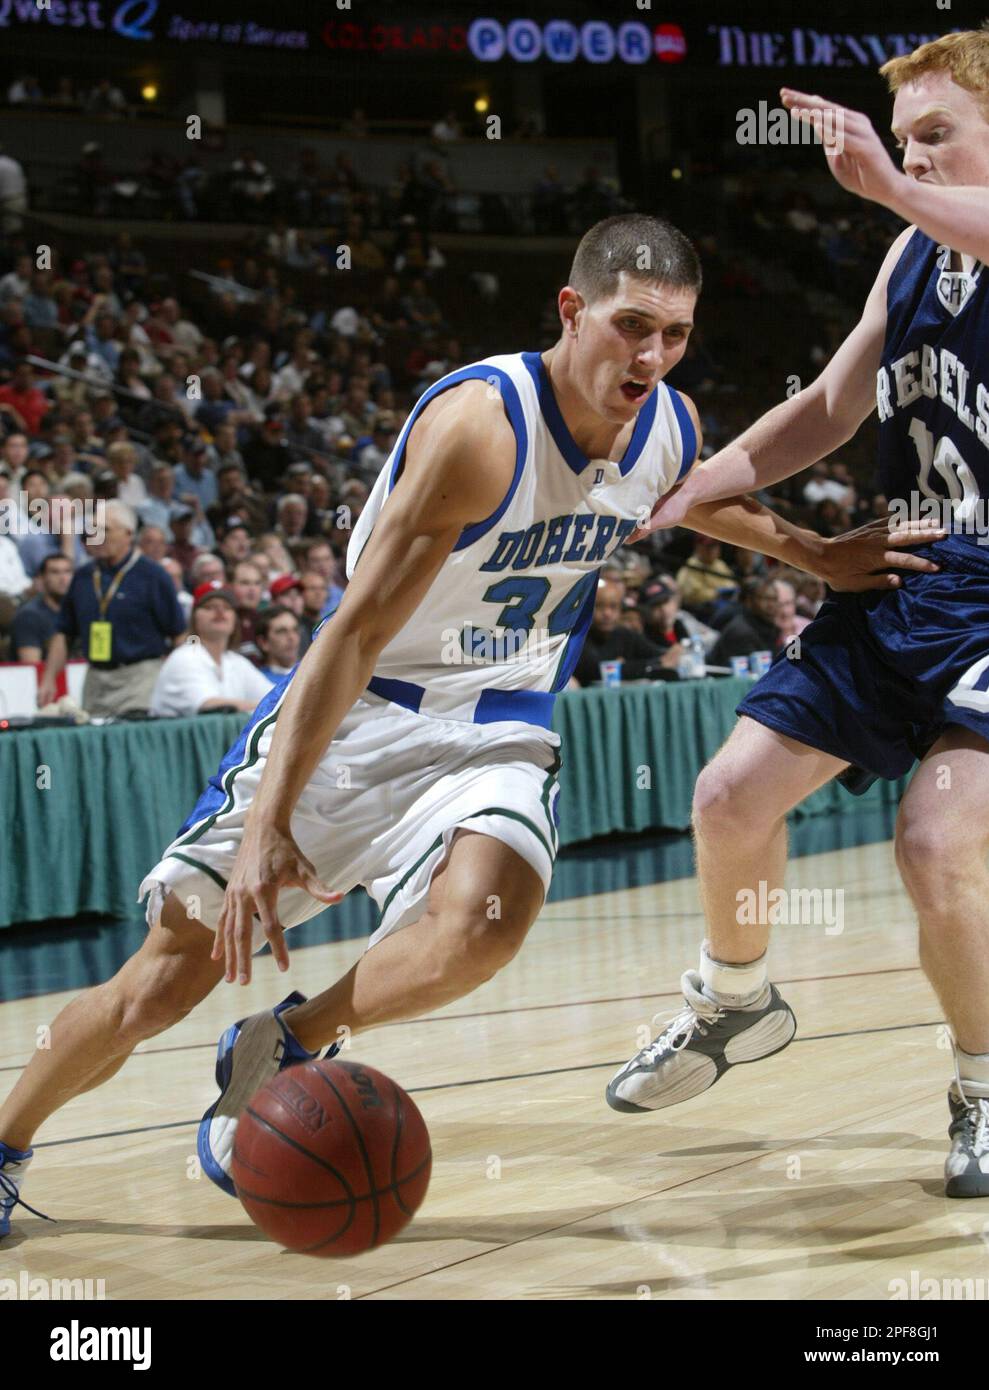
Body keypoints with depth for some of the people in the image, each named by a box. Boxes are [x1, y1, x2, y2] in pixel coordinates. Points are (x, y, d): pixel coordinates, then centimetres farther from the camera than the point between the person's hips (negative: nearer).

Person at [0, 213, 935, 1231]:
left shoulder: (671, 427, -4)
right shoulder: (480, 423, -25)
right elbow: (359, 629, -28)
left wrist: (816, 556, 20)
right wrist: (269, 821, -34)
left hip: (493, 733, 4)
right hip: (351, 714, -4)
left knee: (480, 924, -31)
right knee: (165, 981, -2)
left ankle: (282, 1045, -4)